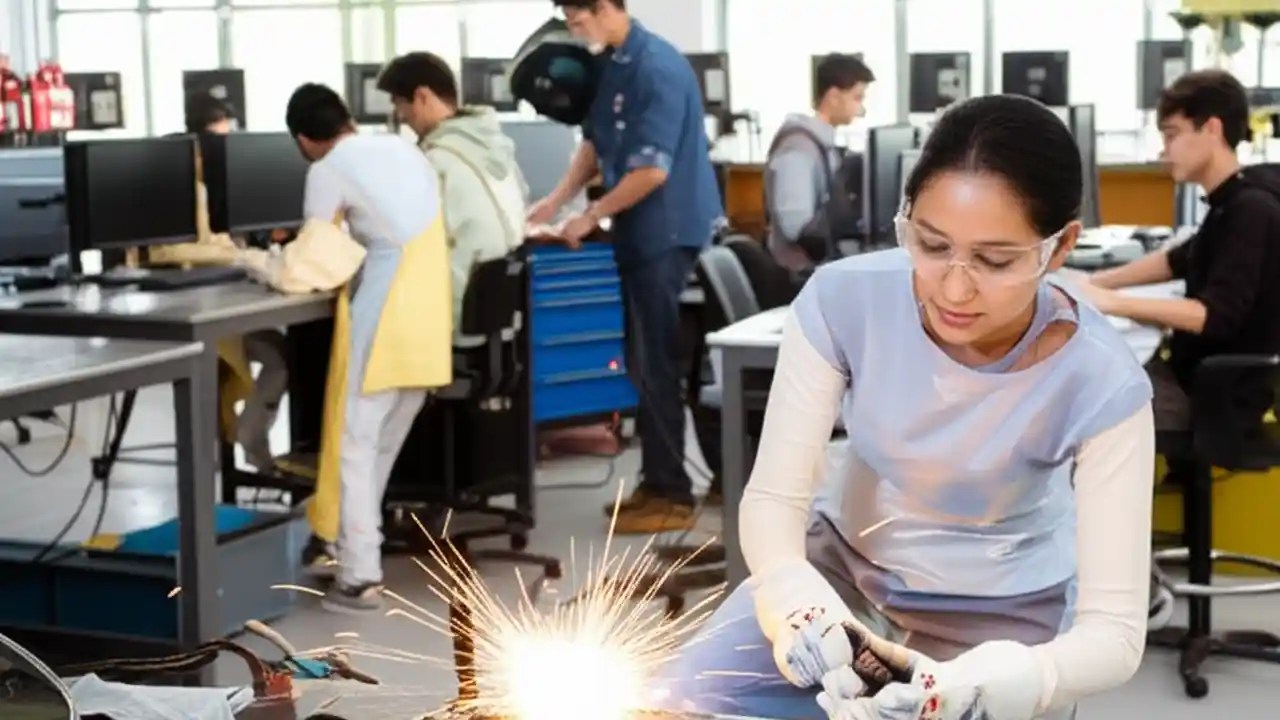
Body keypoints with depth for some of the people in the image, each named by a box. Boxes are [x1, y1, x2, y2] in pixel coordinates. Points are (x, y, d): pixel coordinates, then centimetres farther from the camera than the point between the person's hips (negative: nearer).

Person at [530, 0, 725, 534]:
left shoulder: (658, 68, -19)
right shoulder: (608, 65, 9)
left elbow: (652, 171, -22)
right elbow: (594, 142, 18)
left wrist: (590, 218, -13)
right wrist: (556, 201, 6)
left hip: (668, 233, -9)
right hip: (638, 232, 9)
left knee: (658, 366, -5)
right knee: (645, 365, 13)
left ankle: (672, 496, 3)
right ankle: (656, 483, 22)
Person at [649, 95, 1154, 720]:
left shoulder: (1101, 384, -29)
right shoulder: (844, 299, -25)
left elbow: (1114, 627, -28)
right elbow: (773, 496, -19)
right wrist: (794, 592, -42)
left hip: (1000, 611, -1)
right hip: (844, 565, 1)